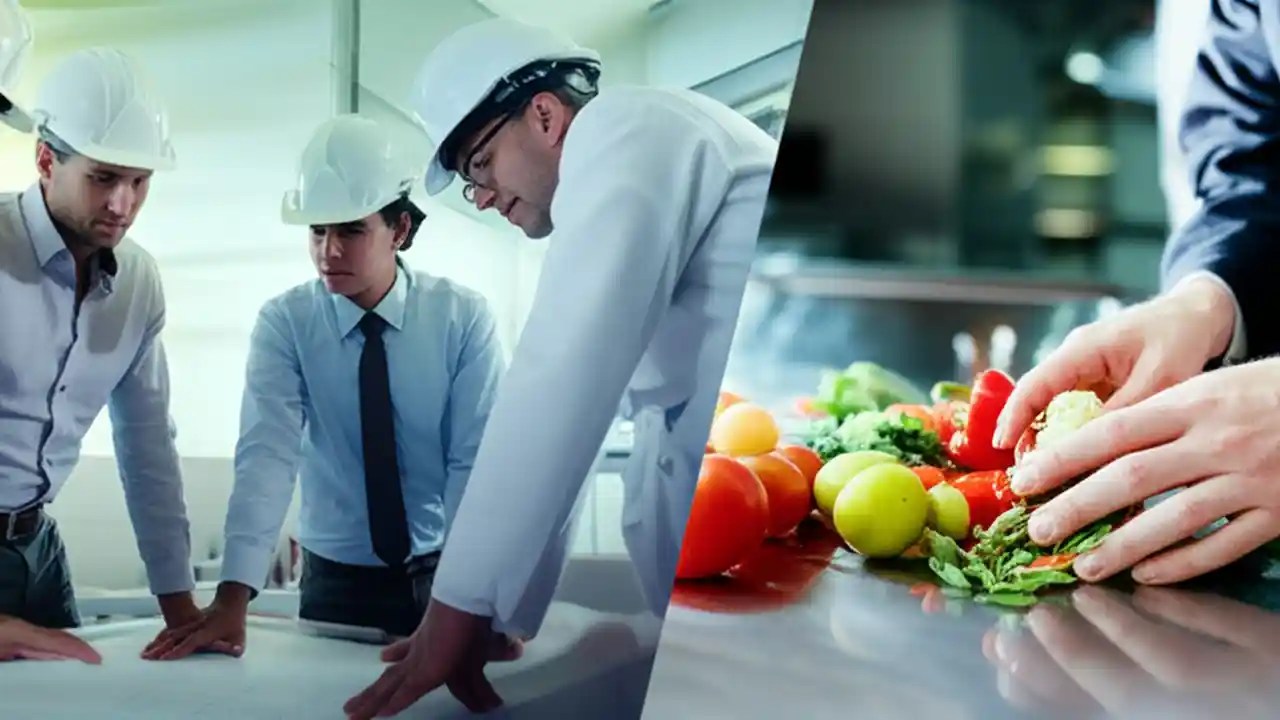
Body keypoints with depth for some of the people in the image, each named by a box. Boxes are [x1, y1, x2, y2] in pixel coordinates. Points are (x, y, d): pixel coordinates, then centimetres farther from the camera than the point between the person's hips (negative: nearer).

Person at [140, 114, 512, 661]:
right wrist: (233, 596, -34)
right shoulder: (283, 322, -9)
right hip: (337, 581, 1)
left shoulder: (465, 318, -11)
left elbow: (476, 460, -16)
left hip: (443, 573, 0)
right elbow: (267, 452, -21)